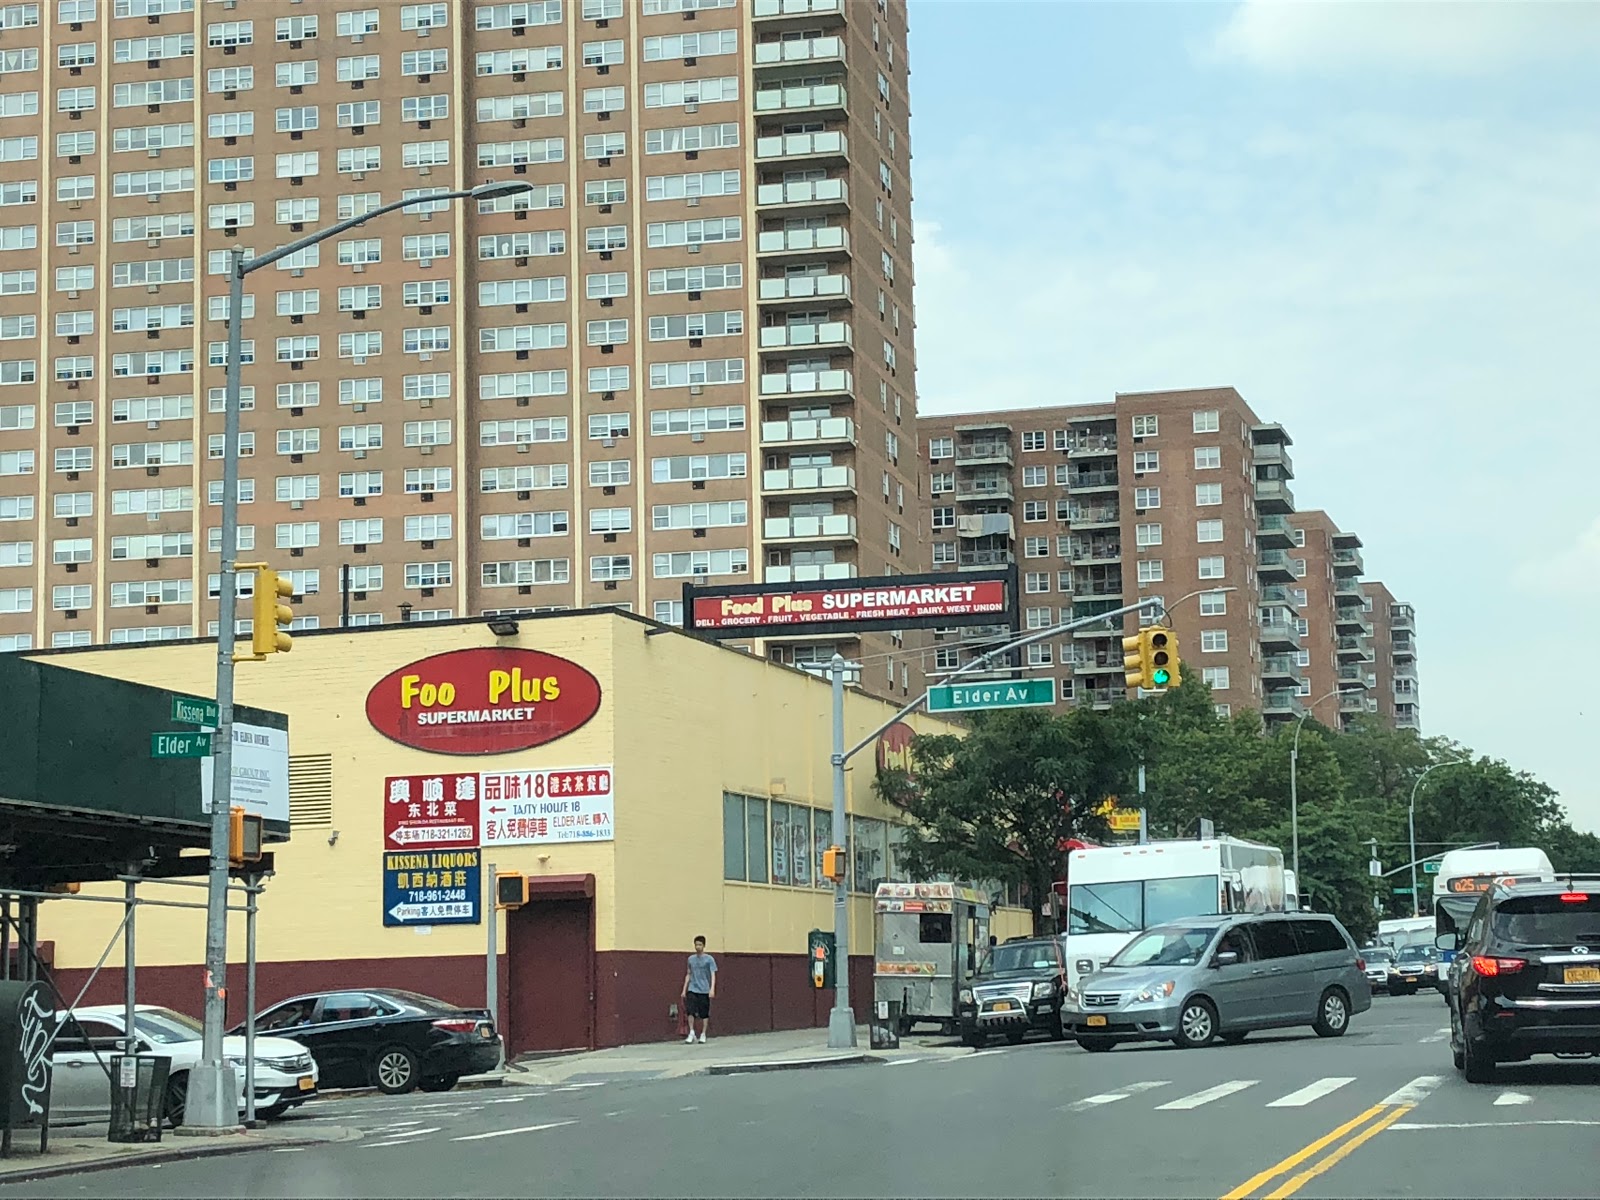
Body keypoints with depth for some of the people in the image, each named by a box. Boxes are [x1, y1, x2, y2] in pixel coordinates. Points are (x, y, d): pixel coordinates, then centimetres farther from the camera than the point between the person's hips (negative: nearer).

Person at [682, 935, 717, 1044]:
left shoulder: (709, 959, -2)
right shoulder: (691, 959, 9)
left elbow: (713, 975, -7)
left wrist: (712, 989, -20)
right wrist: (684, 990, 14)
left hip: (704, 991, -3)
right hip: (692, 990, 3)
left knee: (704, 1014, 1)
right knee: (690, 1011, -10)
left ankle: (703, 1035, 12)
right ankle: (691, 1033, 0)